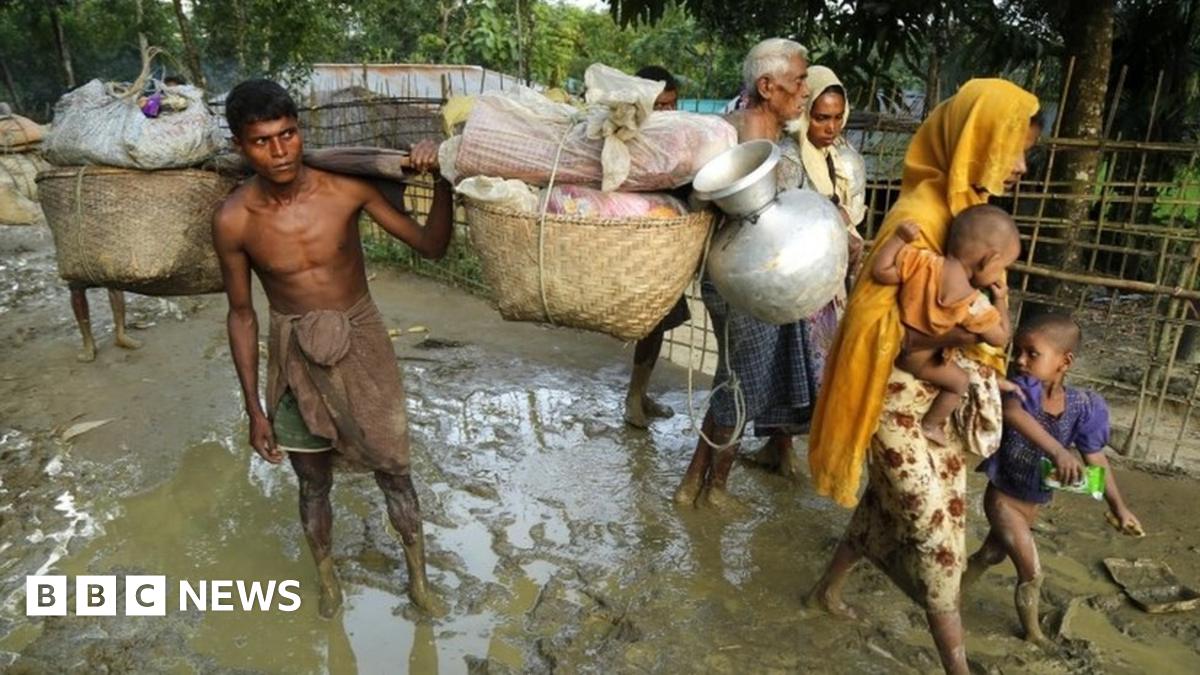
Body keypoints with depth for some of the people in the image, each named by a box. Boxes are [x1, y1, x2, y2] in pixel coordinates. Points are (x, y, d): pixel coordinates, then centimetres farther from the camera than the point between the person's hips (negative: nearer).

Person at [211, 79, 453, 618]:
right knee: (313, 484, 18)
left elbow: (431, 246, -9)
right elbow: (241, 315, -4)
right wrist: (254, 408, -2)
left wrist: (443, 179, -26)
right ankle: (326, 576, 46)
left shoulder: (347, 188, -15)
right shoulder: (233, 221, -14)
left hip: (361, 348, 0)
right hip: (295, 357, 0)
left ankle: (417, 576, 36)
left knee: (394, 472, 12)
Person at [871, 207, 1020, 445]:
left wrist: (900, 237, -17)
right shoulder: (973, 303, -26)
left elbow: (881, 270, -23)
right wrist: (1001, 301, 0)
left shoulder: (922, 261, -25)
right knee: (959, 381, 17)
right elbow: (1001, 338, -13)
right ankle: (929, 425, 29)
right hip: (916, 360, -5)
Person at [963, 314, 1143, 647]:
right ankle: (1032, 633, 27)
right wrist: (1057, 451, -64)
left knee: (991, 555, 24)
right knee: (1032, 572, 2)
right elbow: (1013, 413, -51)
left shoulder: (1081, 406, -11)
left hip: (1033, 502, 5)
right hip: (1003, 496, -5)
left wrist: (1118, 507, -1)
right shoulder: (1022, 389, -25)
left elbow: (1095, 458, -1)